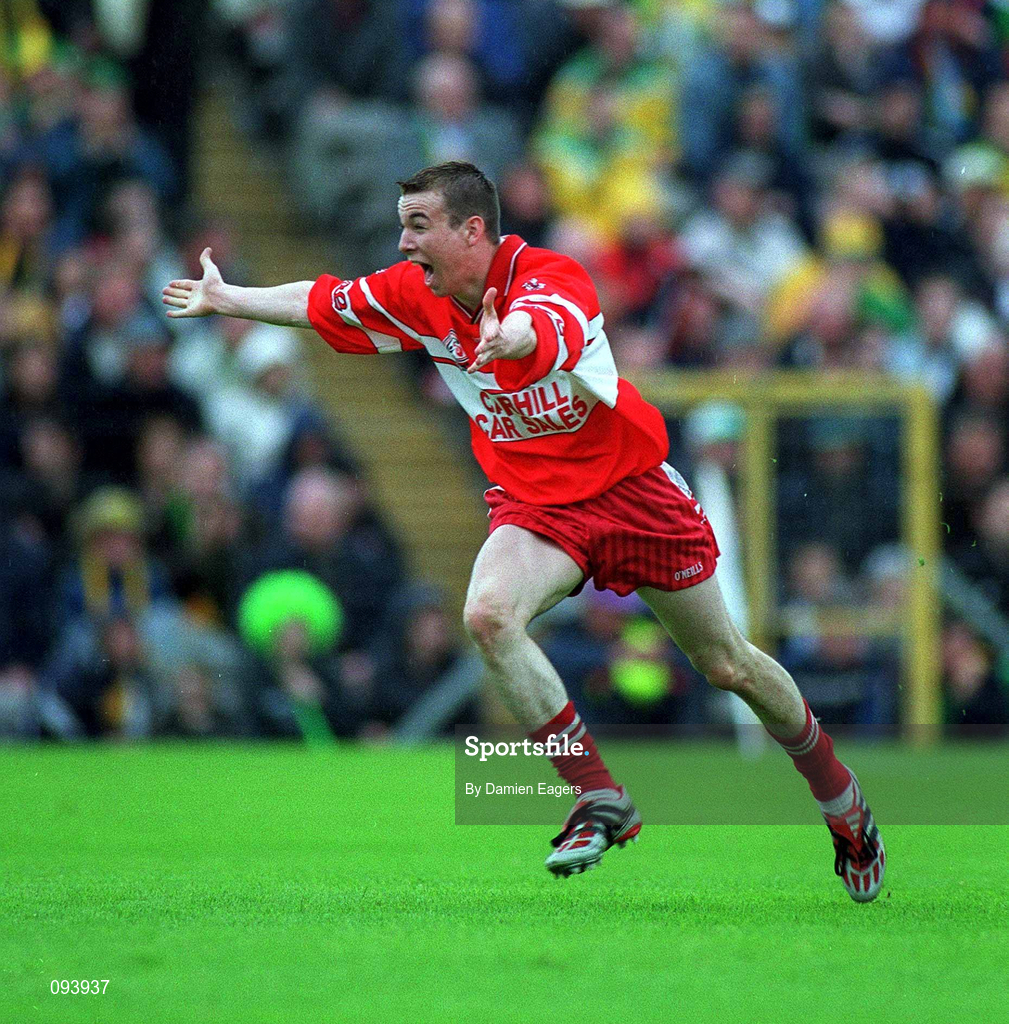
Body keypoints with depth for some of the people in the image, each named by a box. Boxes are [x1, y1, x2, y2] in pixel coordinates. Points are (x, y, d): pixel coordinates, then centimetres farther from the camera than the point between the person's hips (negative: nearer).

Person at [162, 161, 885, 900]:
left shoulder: (552, 277, -25)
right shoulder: (415, 297, -6)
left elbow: (544, 326, -49)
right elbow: (323, 304, 10)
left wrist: (511, 337, -71)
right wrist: (223, 299, 14)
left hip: (631, 488, -4)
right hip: (535, 502, 4)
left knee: (729, 666, 7)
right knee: (488, 615, -28)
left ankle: (843, 801, 32)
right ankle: (600, 801, -19)